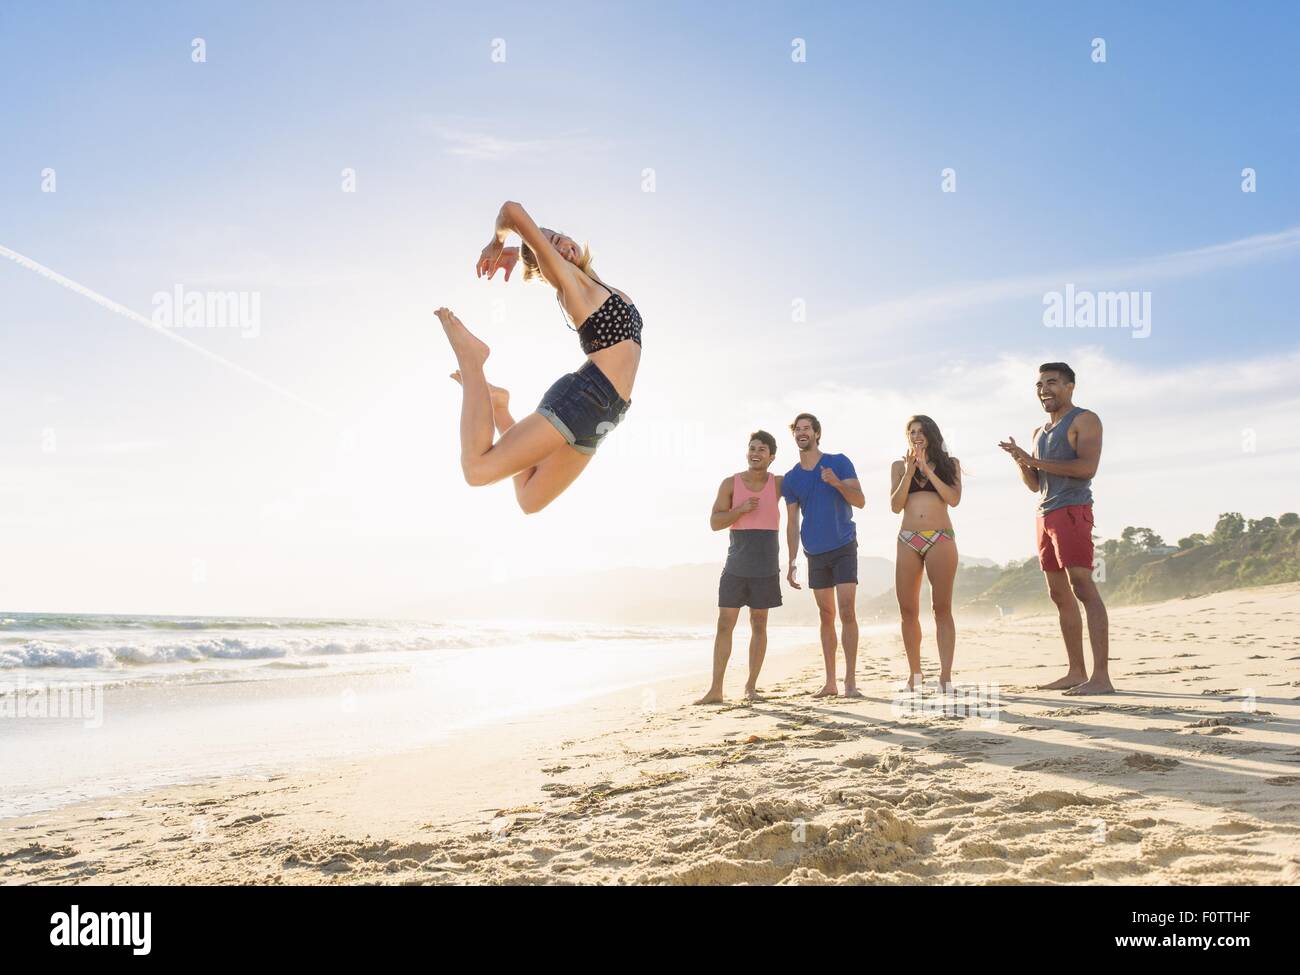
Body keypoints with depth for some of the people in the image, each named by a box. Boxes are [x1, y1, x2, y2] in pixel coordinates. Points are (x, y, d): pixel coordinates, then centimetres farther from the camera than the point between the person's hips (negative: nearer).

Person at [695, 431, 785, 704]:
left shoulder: (778, 483, 3)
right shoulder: (731, 484, 2)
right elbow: (715, 523, -3)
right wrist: (740, 509, -16)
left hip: (766, 566, 1)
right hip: (736, 565, 0)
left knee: (759, 625, 5)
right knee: (724, 624, -4)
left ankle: (751, 686, 14)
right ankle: (715, 690, -2)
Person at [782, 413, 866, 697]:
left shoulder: (839, 462, -2)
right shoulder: (791, 479, 7)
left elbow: (860, 501, -7)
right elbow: (793, 523, 9)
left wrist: (837, 483, -25)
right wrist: (791, 562, 4)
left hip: (844, 548, -3)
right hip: (815, 553, 3)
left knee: (847, 612, -11)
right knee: (826, 616, 7)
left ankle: (850, 681, -8)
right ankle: (830, 682, 11)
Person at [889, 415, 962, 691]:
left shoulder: (949, 464, 10)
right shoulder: (899, 466, 14)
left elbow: (954, 499, -4)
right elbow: (895, 506, 4)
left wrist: (927, 469, -8)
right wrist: (909, 472, -4)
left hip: (941, 539, -2)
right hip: (908, 541, 2)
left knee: (942, 608, -7)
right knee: (907, 610, 1)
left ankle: (946, 677, -10)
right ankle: (914, 673, 13)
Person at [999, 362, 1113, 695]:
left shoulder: (1084, 420, -1)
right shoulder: (1039, 432, 24)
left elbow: (1087, 467, -16)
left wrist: (1035, 461, -15)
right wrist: (1020, 460, 3)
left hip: (1072, 511, -9)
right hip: (1045, 515, 9)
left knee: (1083, 588, -15)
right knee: (1060, 595, 8)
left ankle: (1101, 677, -19)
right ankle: (1076, 673, 12)